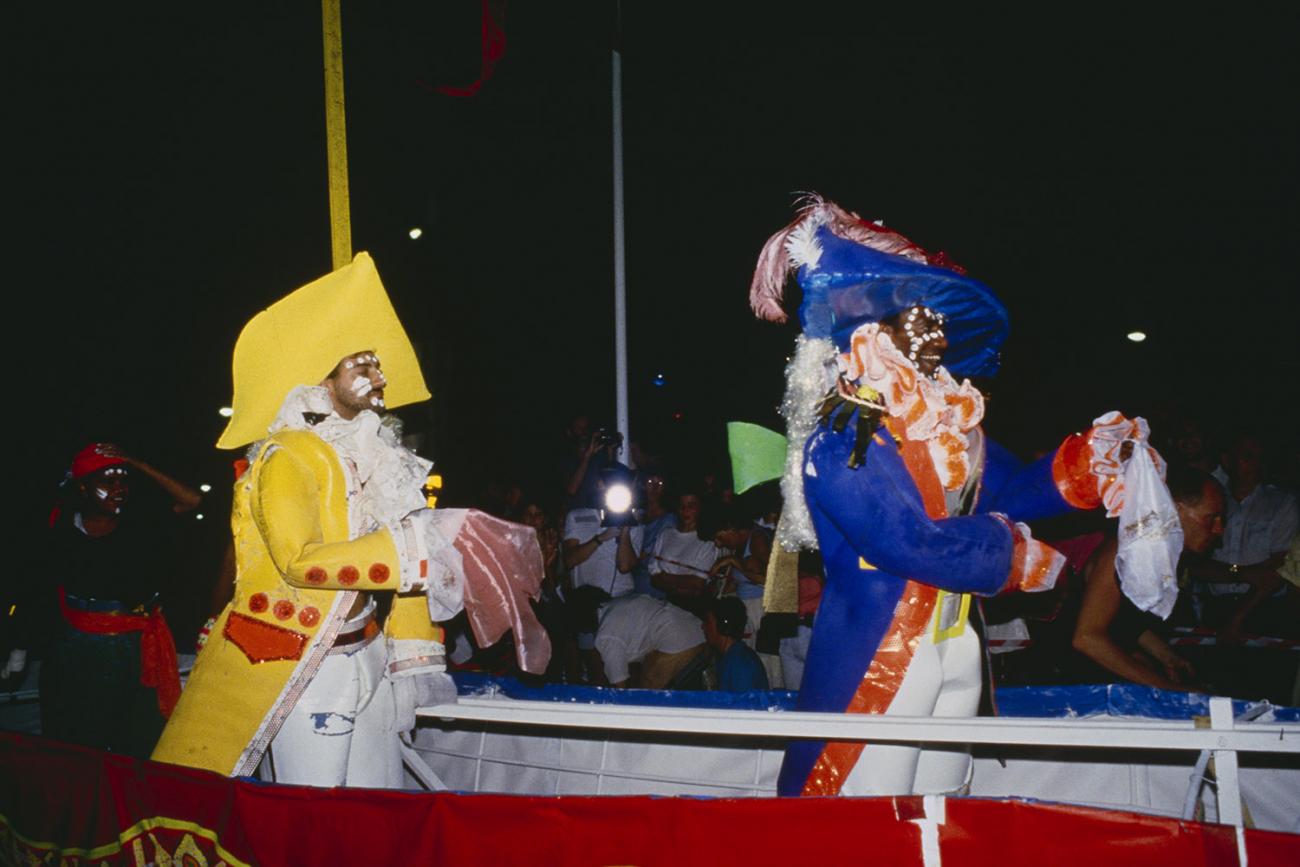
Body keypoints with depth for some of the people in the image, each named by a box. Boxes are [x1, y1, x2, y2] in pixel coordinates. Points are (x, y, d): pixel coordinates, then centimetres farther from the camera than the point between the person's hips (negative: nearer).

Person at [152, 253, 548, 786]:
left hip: (366, 657, 7)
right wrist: (415, 550, -26)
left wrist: (416, 660, 8)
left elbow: (406, 563, 15)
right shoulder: (288, 456, -10)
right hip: (303, 668, -7)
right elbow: (300, 560, -24)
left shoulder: (376, 458, 13)